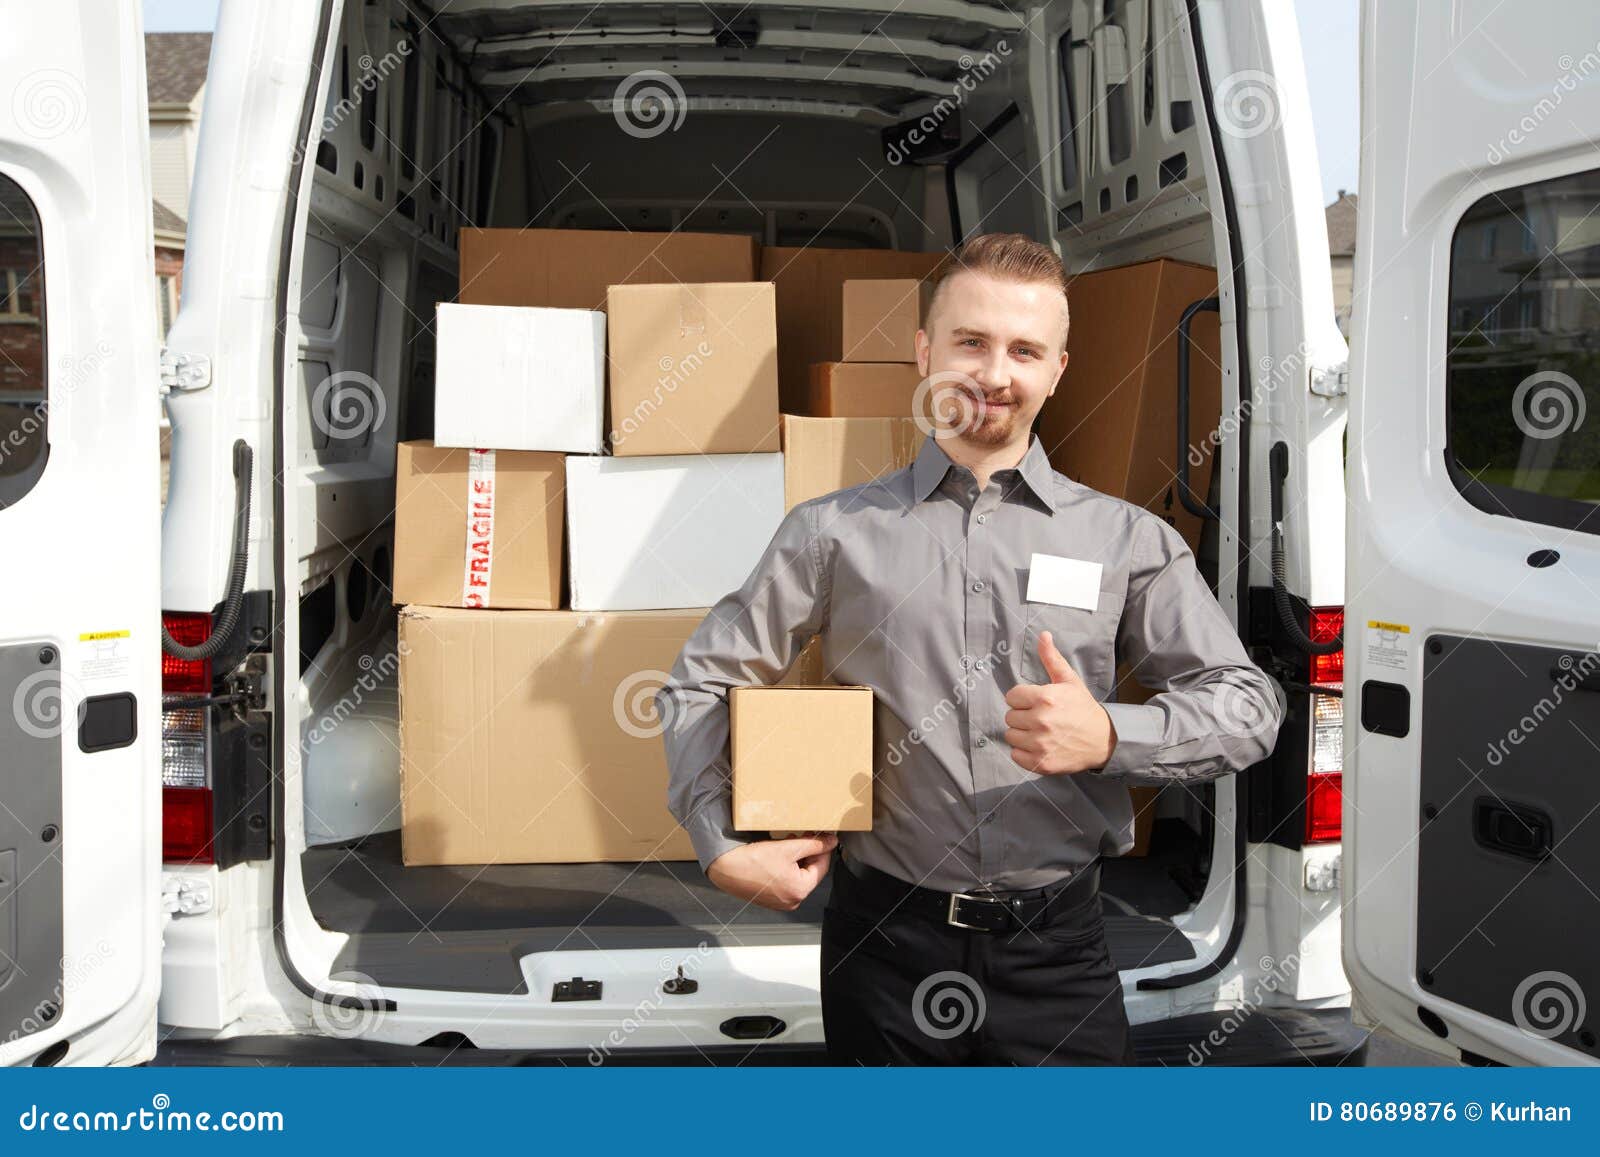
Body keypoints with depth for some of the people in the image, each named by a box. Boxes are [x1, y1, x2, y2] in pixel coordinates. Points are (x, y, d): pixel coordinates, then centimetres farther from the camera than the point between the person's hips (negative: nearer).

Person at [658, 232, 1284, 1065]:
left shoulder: (1128, 540, 3)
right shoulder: (834, 532, 2)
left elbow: (1248, 705, 1)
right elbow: (699, 683, 6)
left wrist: (1108, 737, -17)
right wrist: (722, 848, -5)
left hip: (1056, 947, 0)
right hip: (886, 943, 0)